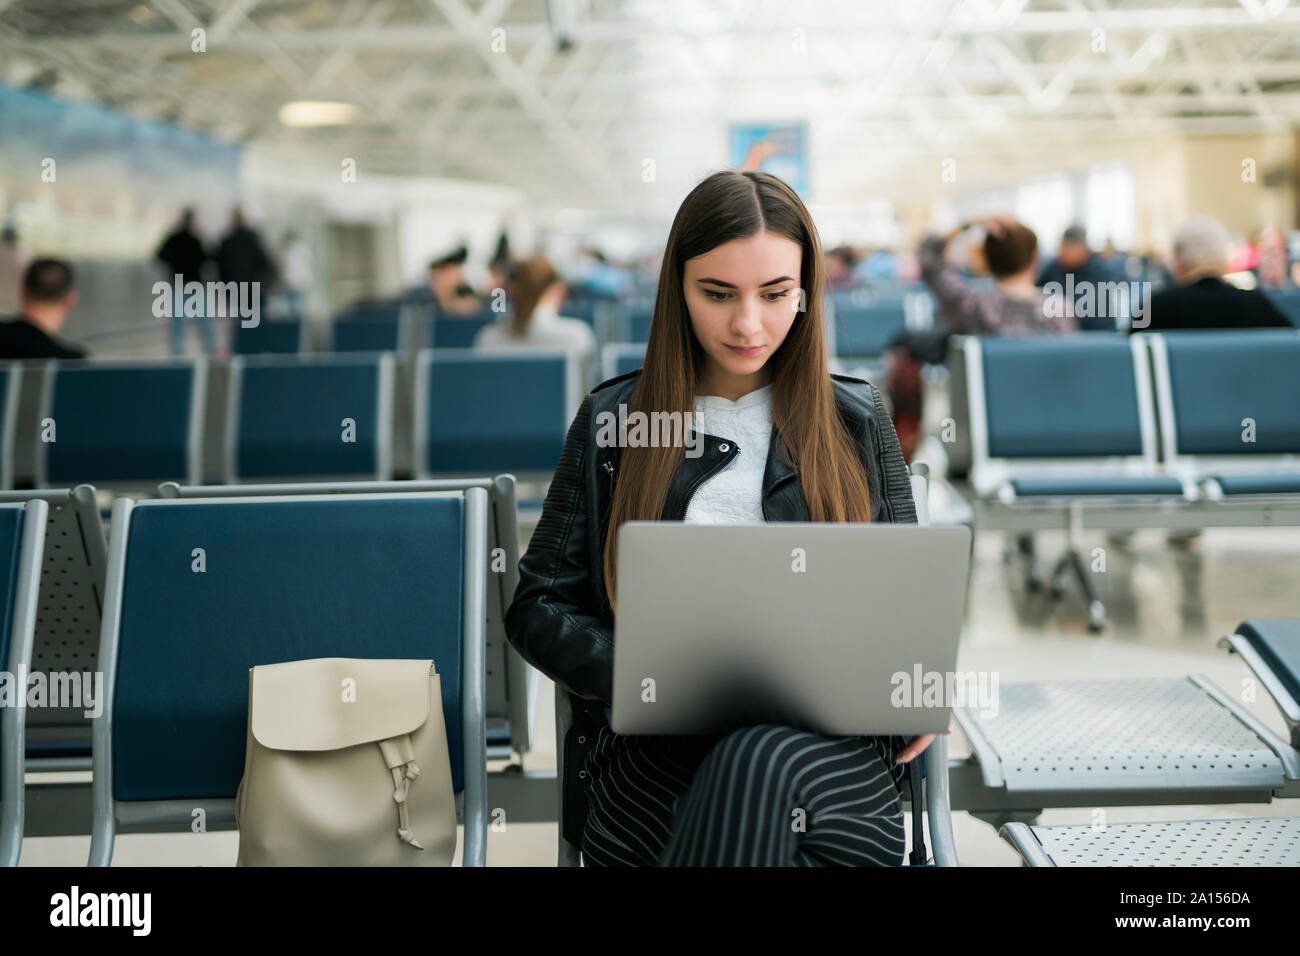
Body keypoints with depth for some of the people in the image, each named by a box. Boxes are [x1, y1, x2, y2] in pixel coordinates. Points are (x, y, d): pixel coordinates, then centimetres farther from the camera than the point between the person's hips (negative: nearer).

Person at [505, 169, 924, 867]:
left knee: (759, 762, -37)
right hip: (660, 748, 0)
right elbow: (537, 607, 10)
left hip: (833, 740, 1)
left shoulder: (856, 420, 14)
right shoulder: (613, 421, 11)